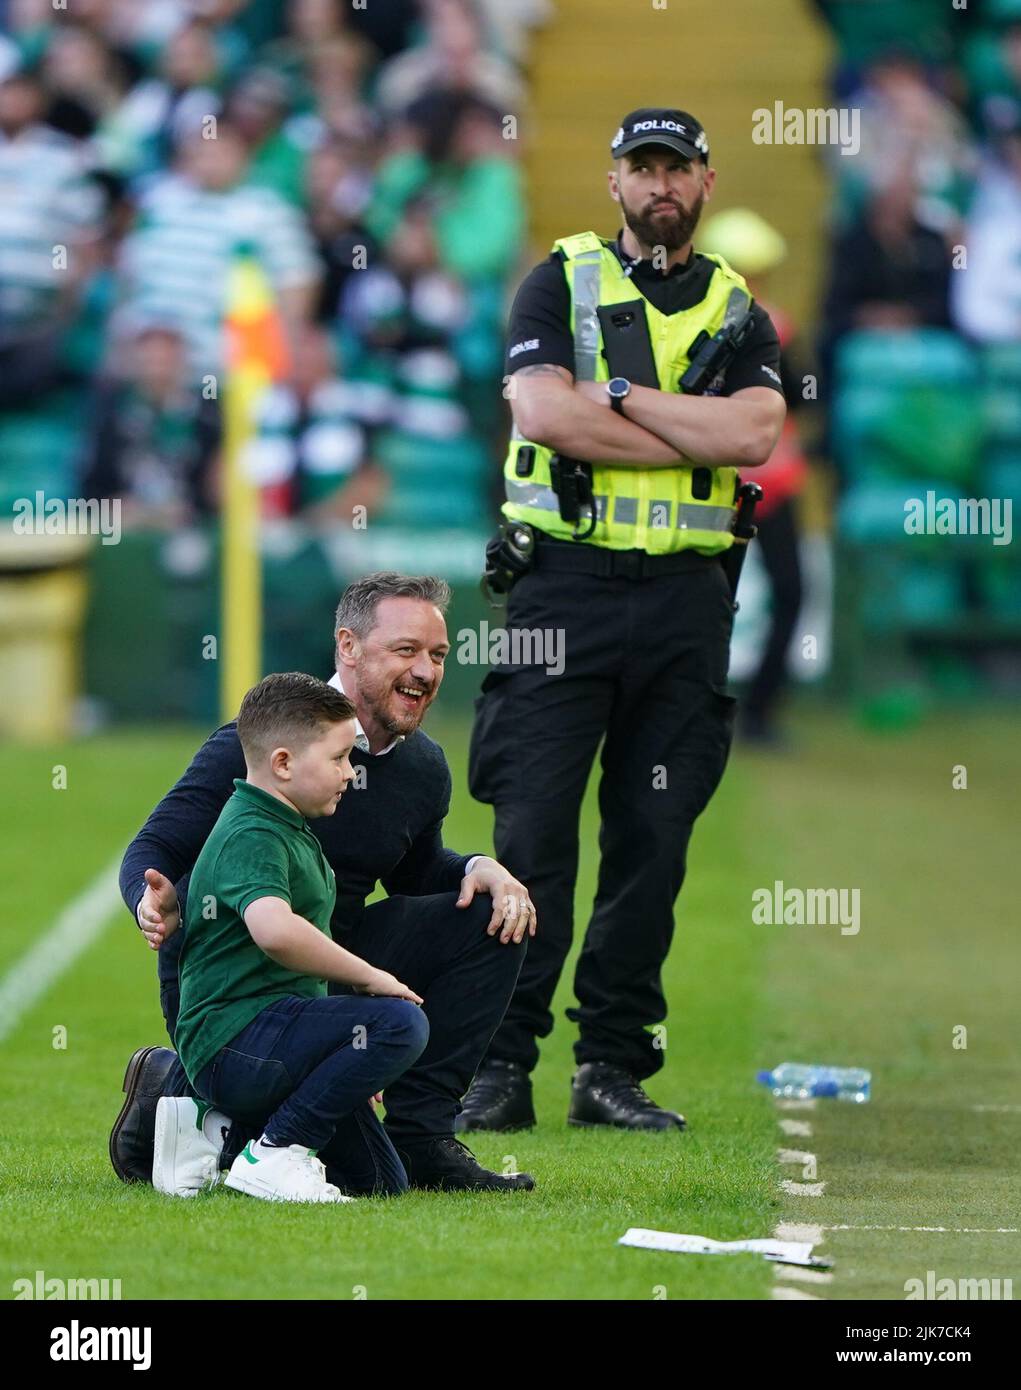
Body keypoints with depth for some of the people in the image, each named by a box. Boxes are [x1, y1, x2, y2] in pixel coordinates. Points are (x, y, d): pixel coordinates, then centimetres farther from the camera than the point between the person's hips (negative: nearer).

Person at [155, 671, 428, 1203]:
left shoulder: (288, 829, 19)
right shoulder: (252, 836, -15)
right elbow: (275, 930, -36)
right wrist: (367, 976, -25)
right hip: (234, 1038, -11)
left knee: (383, 1180, 12)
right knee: (399, 1023, -27)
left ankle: (215, 1129, 14)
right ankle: (274, 1154, -20)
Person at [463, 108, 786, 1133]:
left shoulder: (738, 311, 14)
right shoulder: (563, 282, 7)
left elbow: (753, 434, -5)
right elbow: (544, 411, -11)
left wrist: (621, 396, -9)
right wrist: (693, 437, -7)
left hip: (687, 597, 3)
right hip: (564, 585, -3)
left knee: (652, 838, 3)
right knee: (533, 828, -7)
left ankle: (612, 1065, 8)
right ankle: (501, 1065, -6)